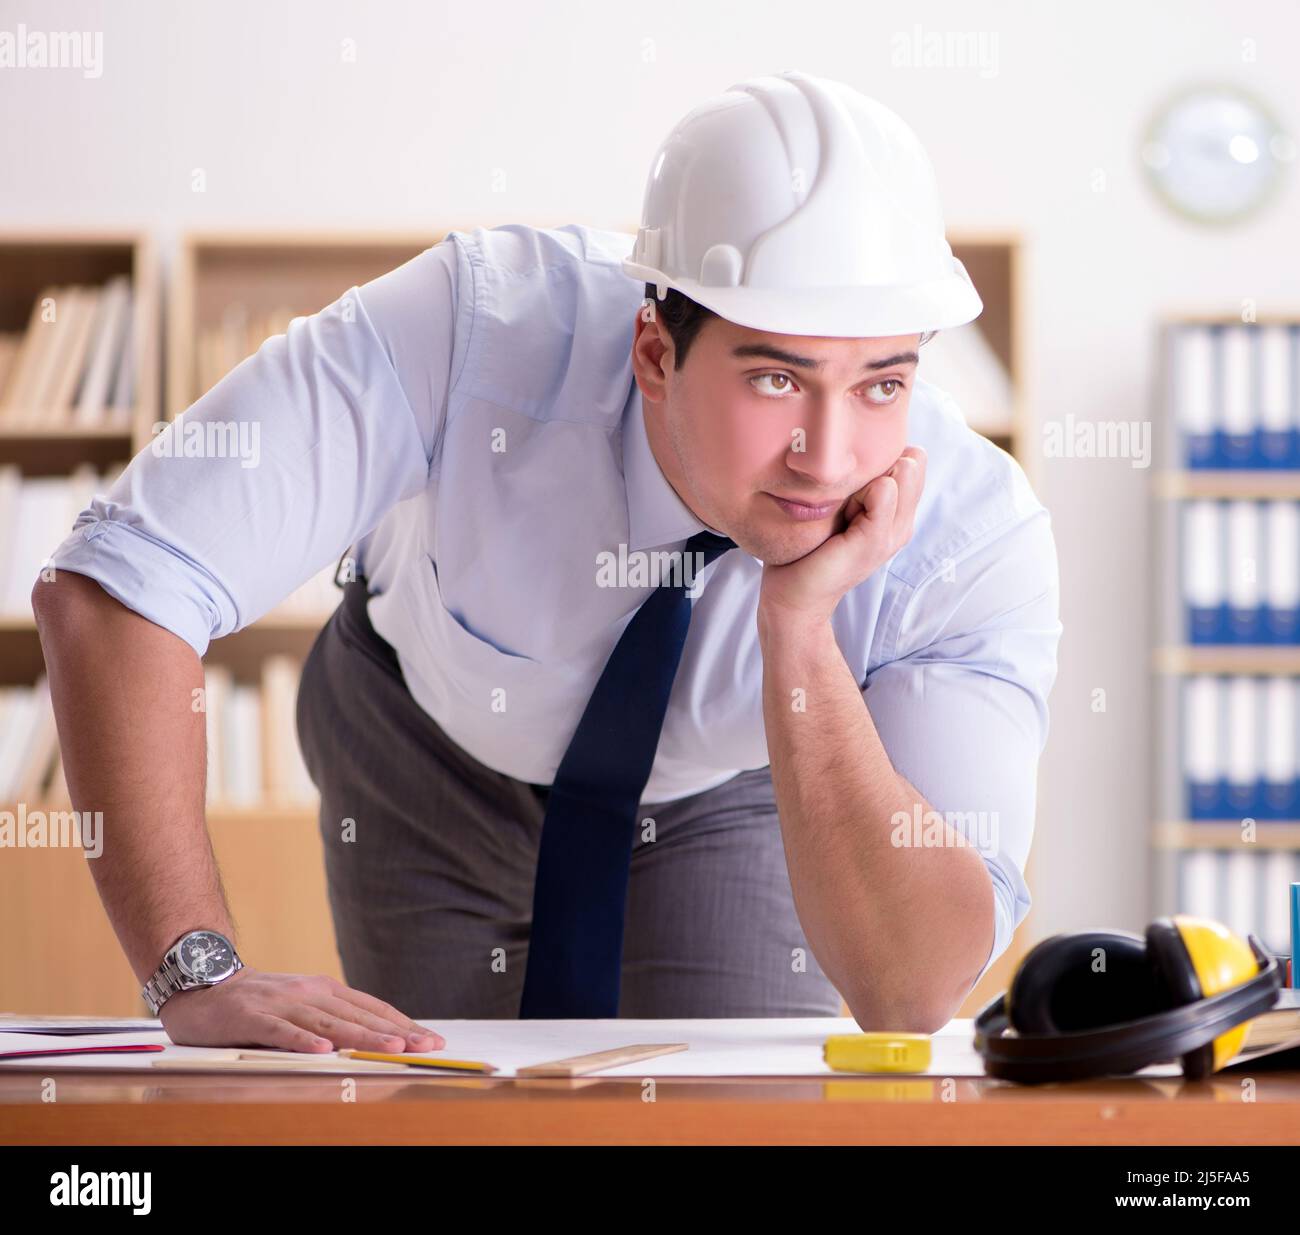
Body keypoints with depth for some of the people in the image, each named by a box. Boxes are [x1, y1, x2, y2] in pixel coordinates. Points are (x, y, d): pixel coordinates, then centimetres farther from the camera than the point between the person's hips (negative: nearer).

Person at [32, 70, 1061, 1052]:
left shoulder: (984, 540, -37)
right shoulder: (476, 326, -41)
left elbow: (913, 993, -41)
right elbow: (112, 583, -43)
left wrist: (800, 626, -51)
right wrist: (198, 975, -50)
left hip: (727, 798, 1)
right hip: (436, 748, 0)